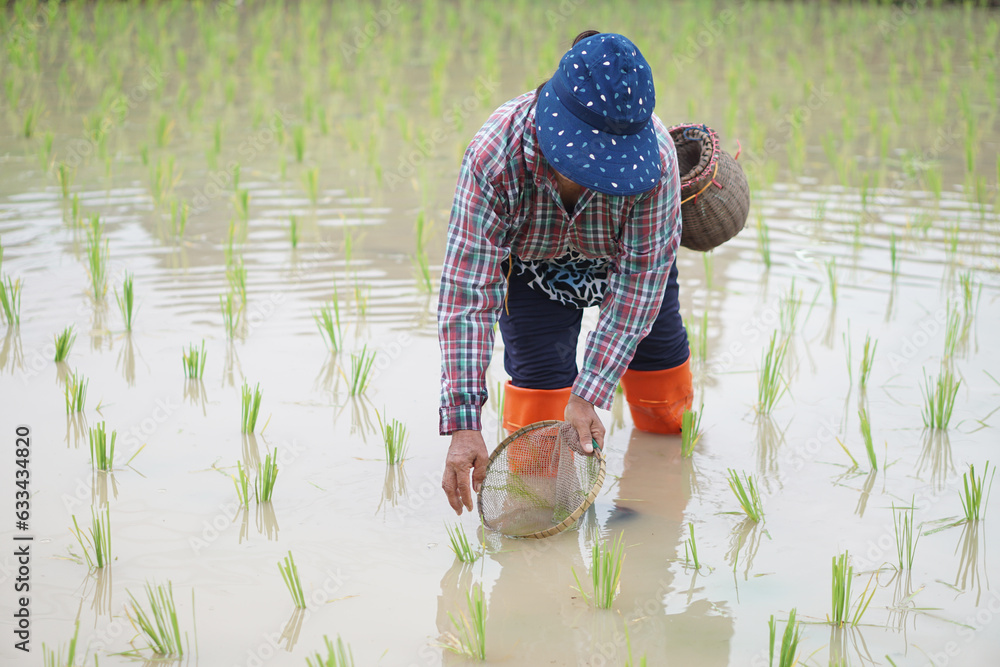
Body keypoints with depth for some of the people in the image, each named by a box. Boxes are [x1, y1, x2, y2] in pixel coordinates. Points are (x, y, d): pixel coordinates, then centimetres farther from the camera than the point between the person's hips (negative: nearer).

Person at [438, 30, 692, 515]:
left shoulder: (656, 156, -40)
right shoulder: (494, 155, -41)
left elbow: (640, 278, -32)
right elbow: (465, 290, -40)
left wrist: (588, 396, -37)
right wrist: (463, 425, -46)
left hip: (625, 257, 1)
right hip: (531, 264, -1)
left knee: (665, 417, 11)